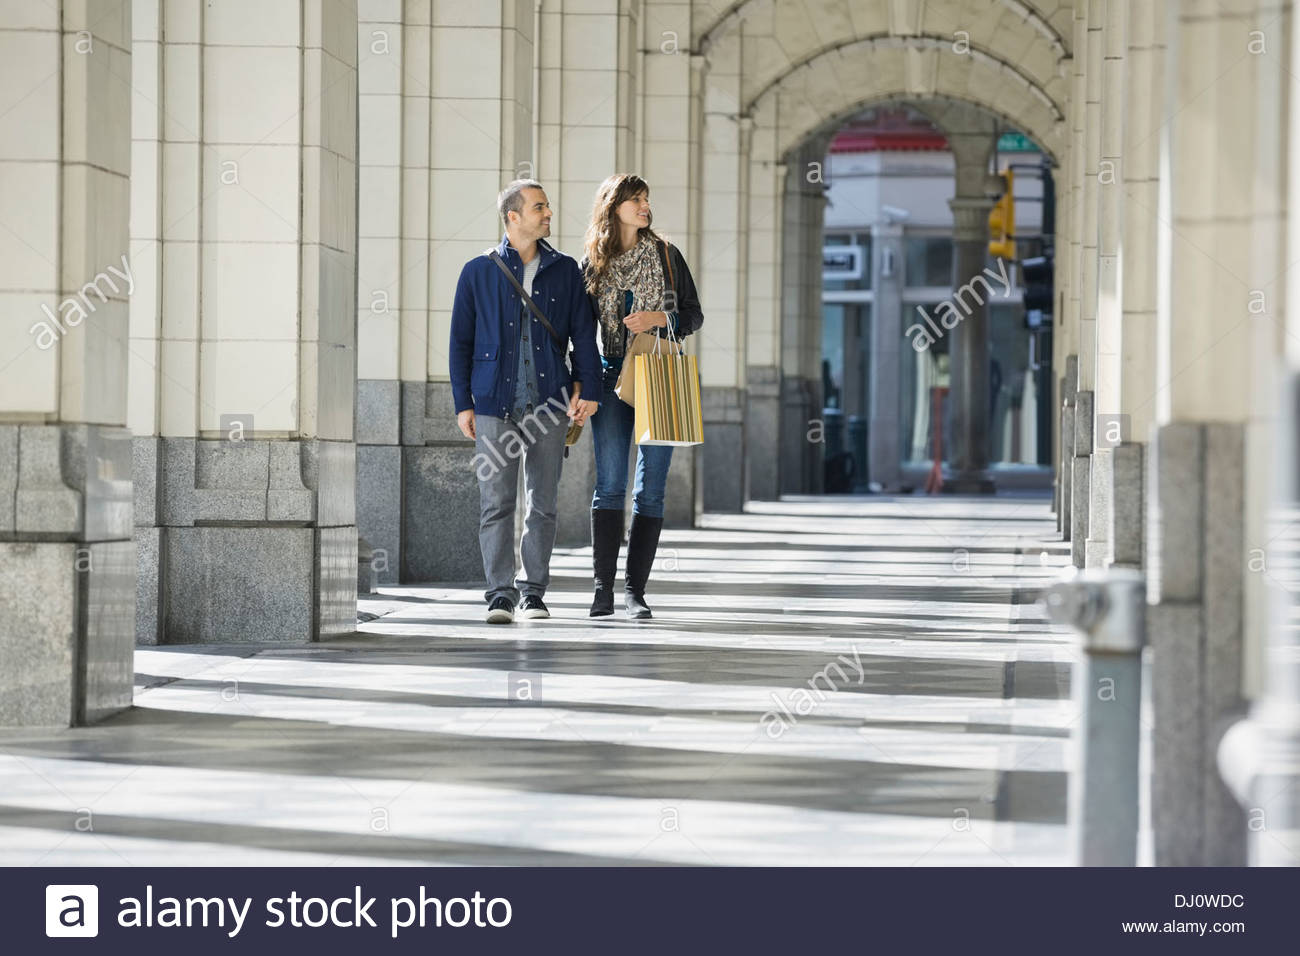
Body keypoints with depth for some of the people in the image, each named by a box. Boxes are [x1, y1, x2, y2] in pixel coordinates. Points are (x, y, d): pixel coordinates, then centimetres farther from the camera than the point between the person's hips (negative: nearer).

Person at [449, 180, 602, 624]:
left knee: (543, 502, 4)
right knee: (496, 501, -4)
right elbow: (461, 341, 7)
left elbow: (583, 333, 9)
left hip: (549, 402, 2)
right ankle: (500, 593, 0)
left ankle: (534, 591, 12)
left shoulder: (565, 270, 8)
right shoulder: (478, 271, 4)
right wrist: (462, 403, 2)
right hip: (495, 402, -2)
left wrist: (589, 389, -2)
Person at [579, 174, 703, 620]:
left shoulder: (665, 255, 6)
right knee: (609, 486, -7)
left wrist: (657, 318, -11)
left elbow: (693, 315, 7)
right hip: (612, 378, 0)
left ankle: (635, 588, 3)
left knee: (651, 489, -1)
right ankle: (603, 588, -5)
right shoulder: (591, 264, 7)